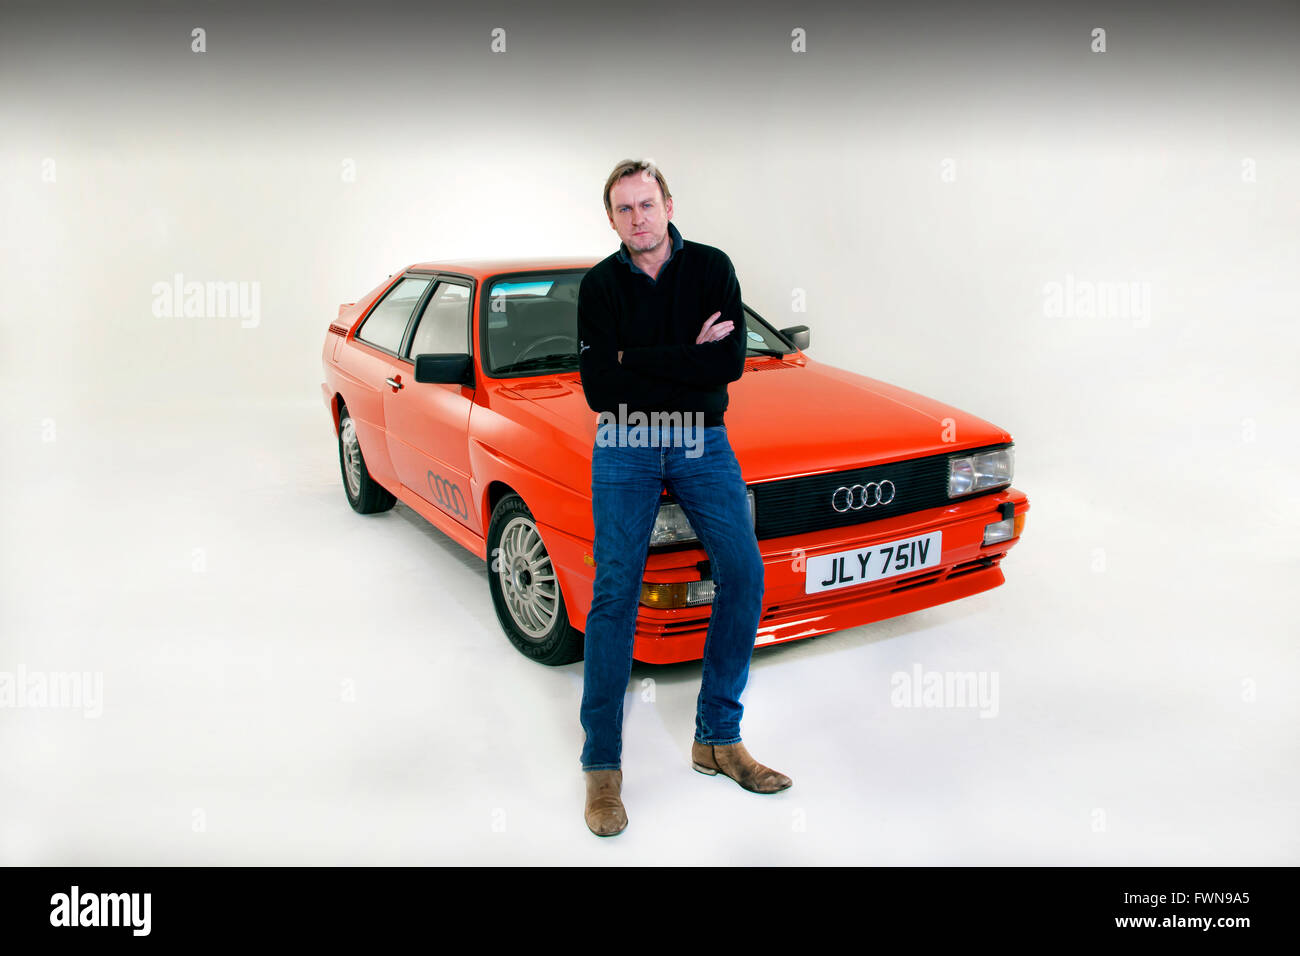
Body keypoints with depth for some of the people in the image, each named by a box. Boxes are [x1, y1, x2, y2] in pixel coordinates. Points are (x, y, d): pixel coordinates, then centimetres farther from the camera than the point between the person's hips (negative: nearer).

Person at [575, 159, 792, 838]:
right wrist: (686, 360, -11)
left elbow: (730, 362, -11)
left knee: (743, 576, -7)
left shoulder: (710, 268, 2)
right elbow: (597, 386, -8)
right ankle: (602, 767, 1)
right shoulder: (599, 285, 1)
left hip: (702, 440, 2)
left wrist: (637, 361, -12)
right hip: (624, 446, -1)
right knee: (615, 592, -8)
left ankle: (717, 739, 10)